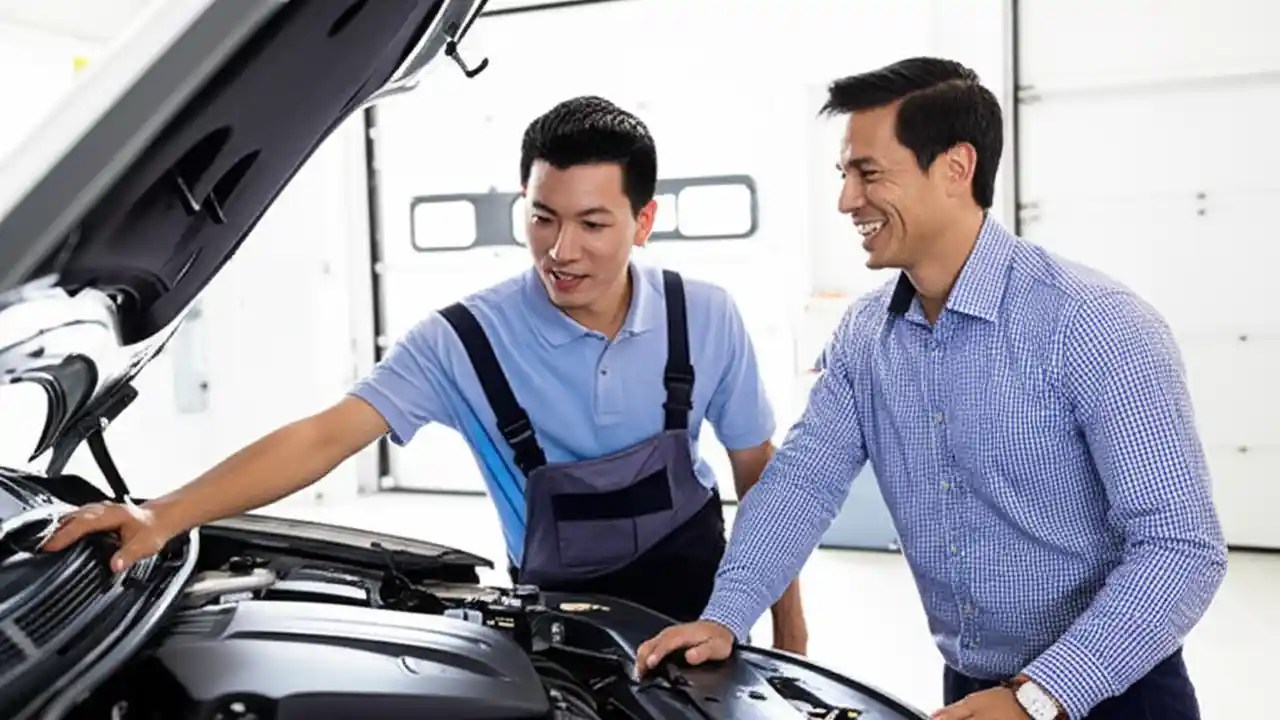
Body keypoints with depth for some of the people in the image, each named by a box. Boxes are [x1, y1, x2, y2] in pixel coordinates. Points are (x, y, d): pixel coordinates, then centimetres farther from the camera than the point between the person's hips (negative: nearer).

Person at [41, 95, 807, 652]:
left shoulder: (708, 318, -15)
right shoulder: (466, 342, -21)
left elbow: (761, 470, -4)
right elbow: (325, 436, -27)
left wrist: (789, 624, 0)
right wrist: (165, 515, -41)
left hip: (696, 598, 1)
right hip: (561, 612, -1)